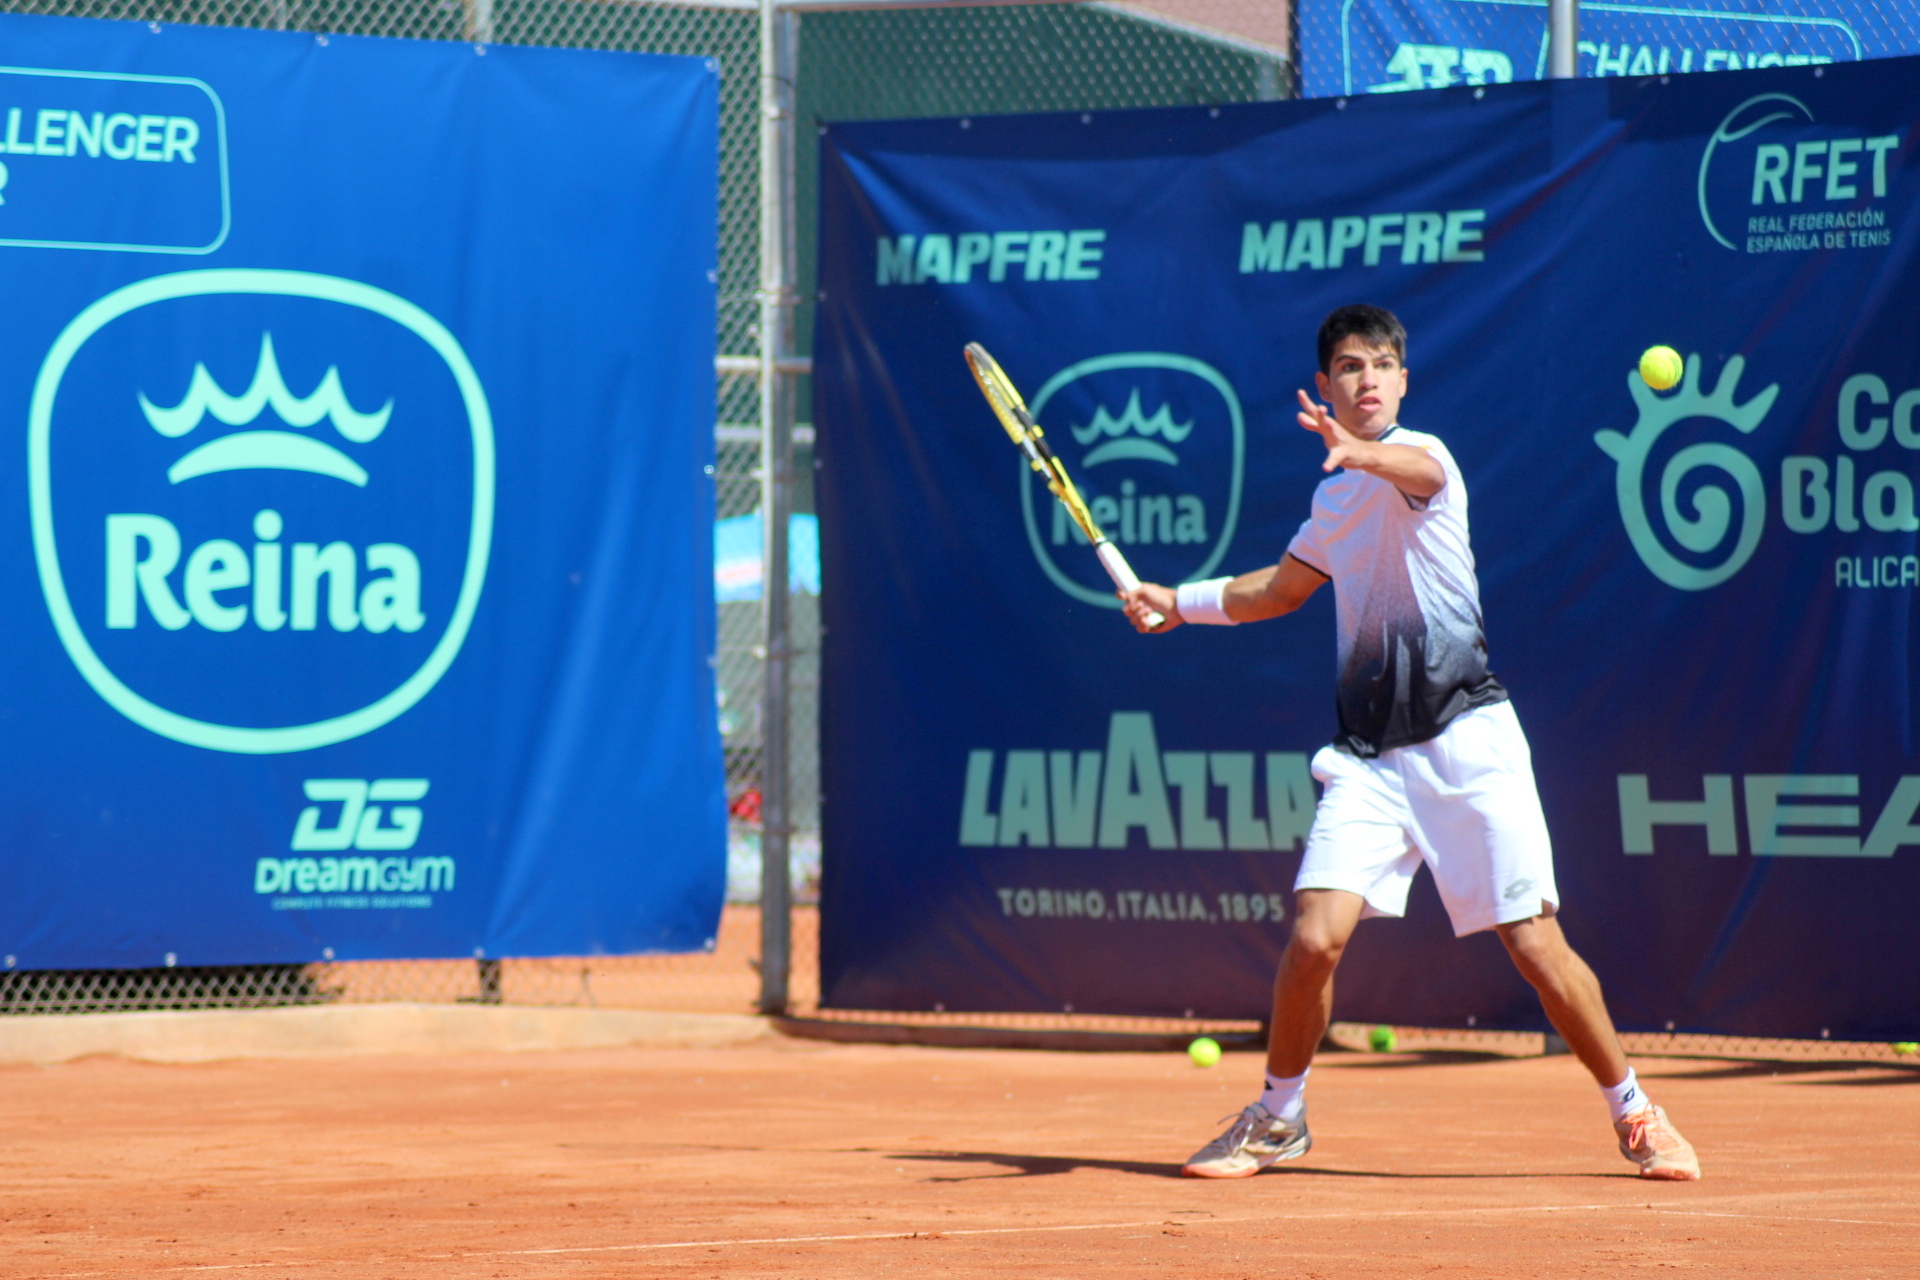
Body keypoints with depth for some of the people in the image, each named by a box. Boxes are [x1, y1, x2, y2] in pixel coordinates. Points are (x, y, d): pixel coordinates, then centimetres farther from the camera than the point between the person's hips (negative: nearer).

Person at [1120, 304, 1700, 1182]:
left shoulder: (1420, 454, -7)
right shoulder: (1336, 492, 15)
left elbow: (1414, 471, -34)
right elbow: (1286, 585, 35)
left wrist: (1357, 452, -56)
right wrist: (1178, 603, 25)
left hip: (1466, 740, -5)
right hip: (1370, 754, 5)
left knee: (1536, 945, -7)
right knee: (1316, 936, -12)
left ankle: (1634, 1114, 11)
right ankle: (1279, 1117, 9)